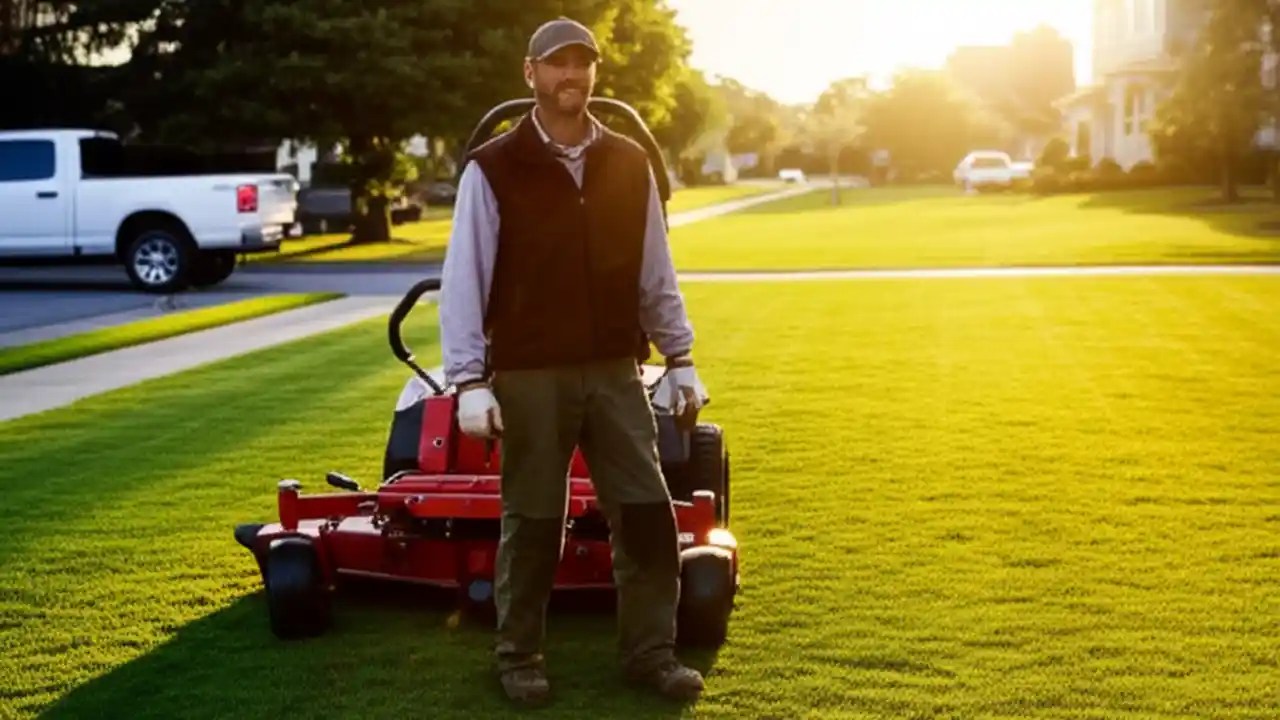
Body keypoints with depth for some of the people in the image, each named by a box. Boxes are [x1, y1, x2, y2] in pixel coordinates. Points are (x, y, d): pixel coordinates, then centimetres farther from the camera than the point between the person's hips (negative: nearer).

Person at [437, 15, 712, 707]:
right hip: (530, 376, -3)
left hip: (615, 371, 4)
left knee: (649, 513, 3)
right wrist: (469, 380, -13)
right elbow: (463, 280, -7)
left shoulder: (629, 164, 6)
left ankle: (650, 651, 16)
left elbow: (655, 274, 12)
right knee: (532, 522, 5)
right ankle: (519, 657, 21)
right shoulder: (493, 169, -6)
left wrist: (680, 359, 11)